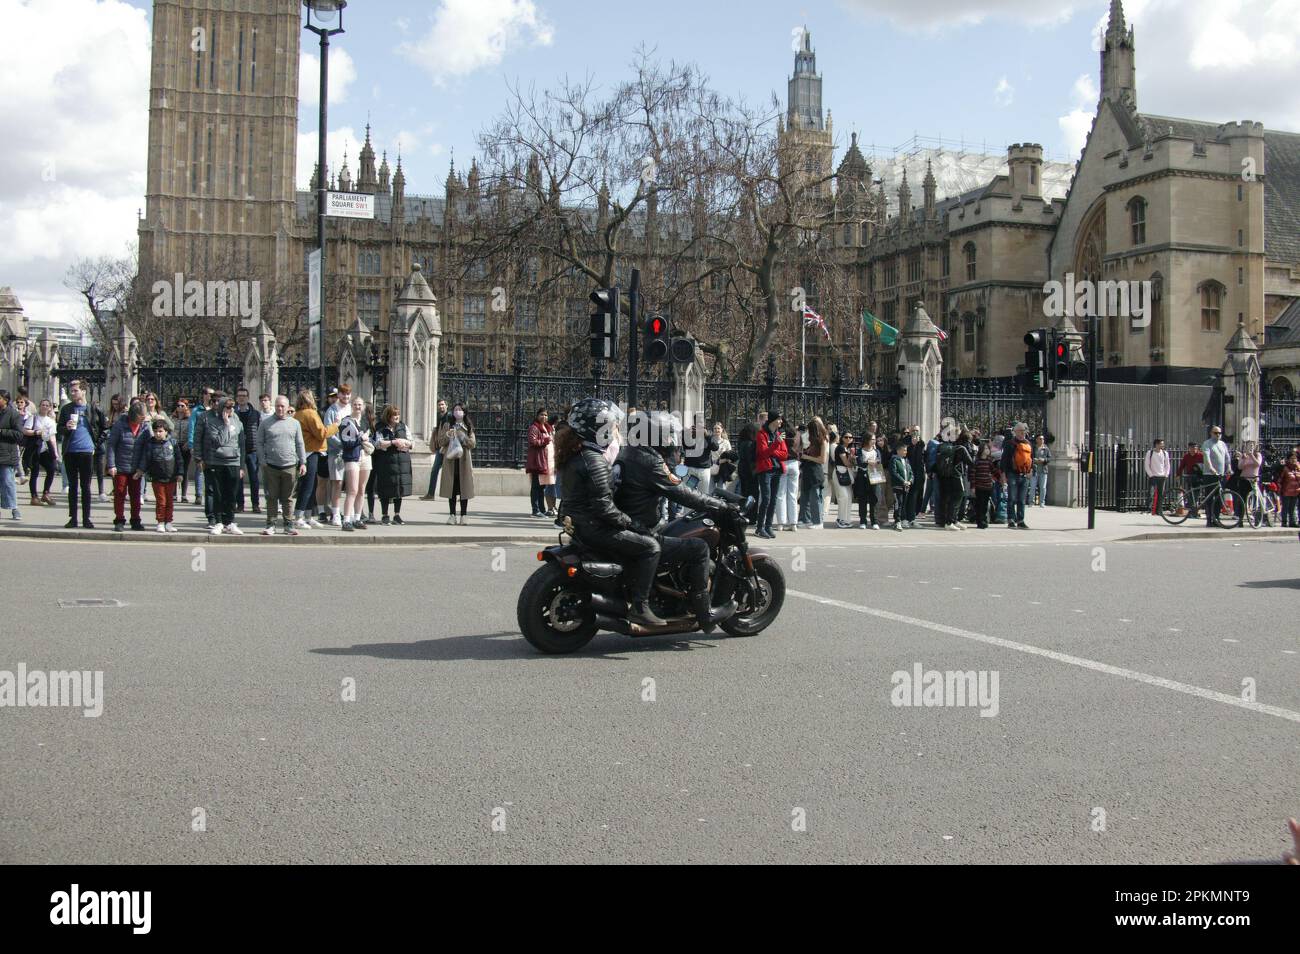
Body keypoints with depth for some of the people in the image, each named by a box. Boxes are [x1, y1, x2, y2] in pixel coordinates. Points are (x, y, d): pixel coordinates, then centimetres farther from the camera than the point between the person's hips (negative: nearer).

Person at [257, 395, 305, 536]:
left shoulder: (295, 423, 10)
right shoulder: (265, 423, 5)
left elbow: (300, 444, 11)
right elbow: (259, 443, 5)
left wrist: (303, 462, 4)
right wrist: (263, 462, -4)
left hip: (290, 466, 1)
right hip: (271, 466, -1)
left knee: (287, 498, 5)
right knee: (272, 498, 3)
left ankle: (289, 525, 10)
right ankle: (270, 525, 9)